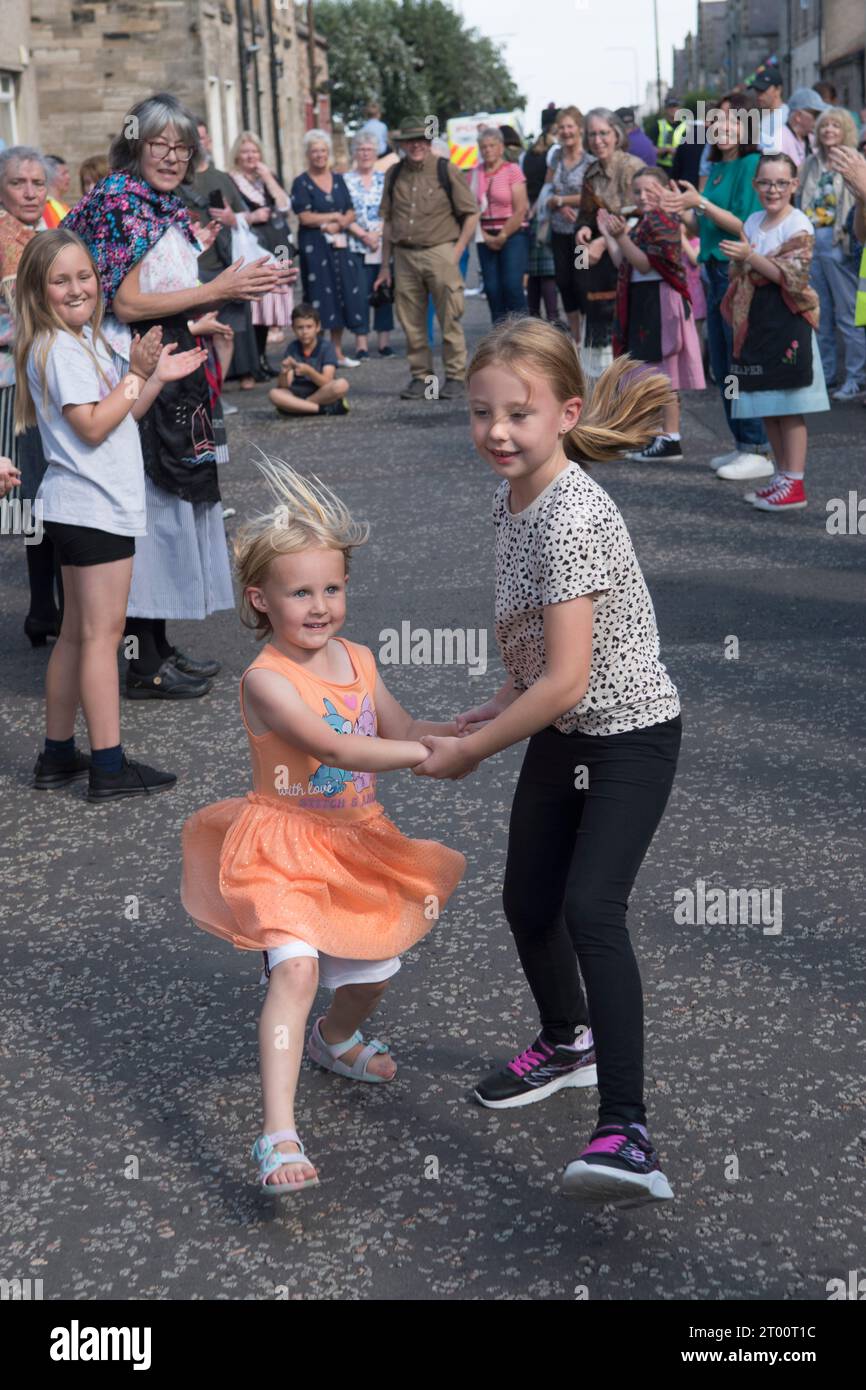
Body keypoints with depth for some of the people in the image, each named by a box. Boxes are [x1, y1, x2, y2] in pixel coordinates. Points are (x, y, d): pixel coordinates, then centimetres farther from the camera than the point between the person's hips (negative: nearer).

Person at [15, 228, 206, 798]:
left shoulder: (83, 341, 15)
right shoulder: (57, 350, -15)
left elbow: (119, 417, 19)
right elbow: (93, 426, -20)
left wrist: (158, 376, 10)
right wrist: (137, 374, -16)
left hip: (83, 509, 10)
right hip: (94, 508, -10)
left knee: (77, 633, 14)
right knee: (103, 632, -7)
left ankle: (58, 755, 21)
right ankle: (109, 767, -4)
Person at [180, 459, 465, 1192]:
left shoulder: (359, 660, 1)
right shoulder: (267, 679, -21)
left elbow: (404, 731, 9)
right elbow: (332, 749, -31)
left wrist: (471, 724, -7)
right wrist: (424, 754, -32)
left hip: (357, 843, 7)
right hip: (285, 847, -7)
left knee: (376, 969, 18)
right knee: (296, 965, -26)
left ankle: (336, 1040, 54)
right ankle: (279, 1135, -26)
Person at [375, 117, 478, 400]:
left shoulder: (447, 171, 0)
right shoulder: (394, 175, 12)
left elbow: (471, 214, 2)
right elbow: (387, 221, 16)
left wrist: (457, 252, -6)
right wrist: (385, 265, 13)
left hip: (439, 252, -4)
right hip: (404, 256, 4)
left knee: (450, 320, -3)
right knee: (411, 323, 5)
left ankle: (455, 377, 6)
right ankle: (420, 376, 15)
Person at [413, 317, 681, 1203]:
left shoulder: (572, 518, -28)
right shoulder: (512, 498, 0)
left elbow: (565, 681, -29)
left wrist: (468, 751, -19)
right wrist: (505, 703, 8)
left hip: (629, 736, -9)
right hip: (560, 733, 9)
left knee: (591, 909, -23)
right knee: (528, 904, 17)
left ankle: (626, 1135, -24)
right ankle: (568, 1043, 44)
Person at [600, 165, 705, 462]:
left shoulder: (663, 221, -12)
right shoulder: (643, 223, 18)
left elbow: (645, 264, -20)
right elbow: (623, 265, 16)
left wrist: (622, 237, -28)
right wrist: (608, 235, 16)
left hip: (660, 302, -10)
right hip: (642, 302, 10)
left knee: (662, 370, -8)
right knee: (650, 370, 13)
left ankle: (671, 438, -6)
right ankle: (657, 432, 21)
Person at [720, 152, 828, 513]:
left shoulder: (798, 225, -9)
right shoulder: (753, 222, 13)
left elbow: (792, 277, -18)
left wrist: (751, 257, -22)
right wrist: (738, 261, 0)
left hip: (787, 324, -7)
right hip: (757, 322, 8)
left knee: (788, 408, -6)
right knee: (766, 408, 11)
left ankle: (794, 485, -2)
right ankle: (782, 476, 20)